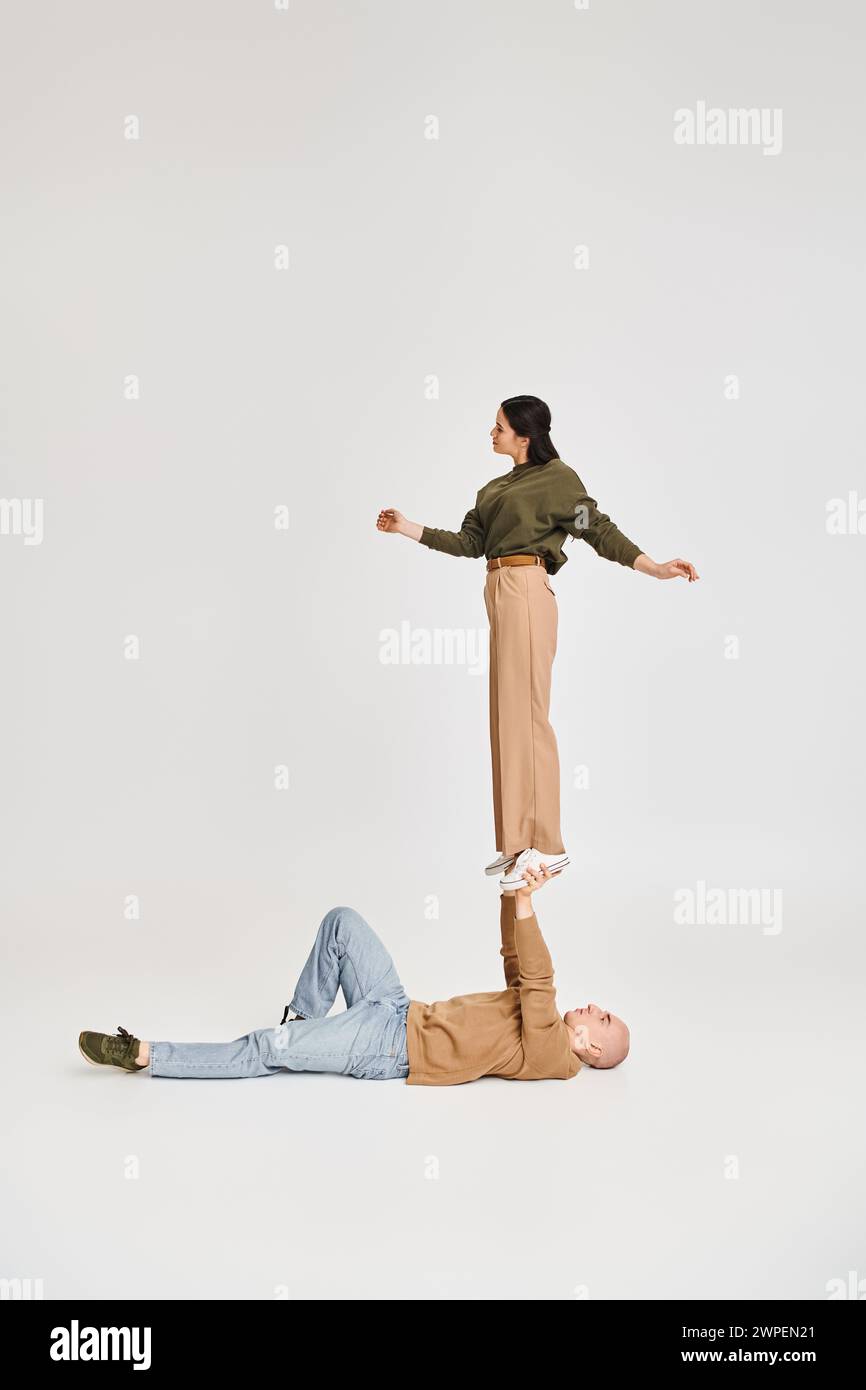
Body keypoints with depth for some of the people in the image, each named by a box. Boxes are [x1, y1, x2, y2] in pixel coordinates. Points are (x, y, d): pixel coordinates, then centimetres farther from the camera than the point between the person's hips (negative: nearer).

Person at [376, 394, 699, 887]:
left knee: (524, 713, -10)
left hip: (525, 592, -8)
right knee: (509, 715, 8)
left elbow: (600, 531, -6)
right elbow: (470, 542, 17)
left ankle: (544, 847, -5)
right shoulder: (495, 488, 20)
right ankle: (520, 842, 15)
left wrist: (654, 568, -15)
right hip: (501, 593, 8)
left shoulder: (557, 477, -1)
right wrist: (409, 529, 21)